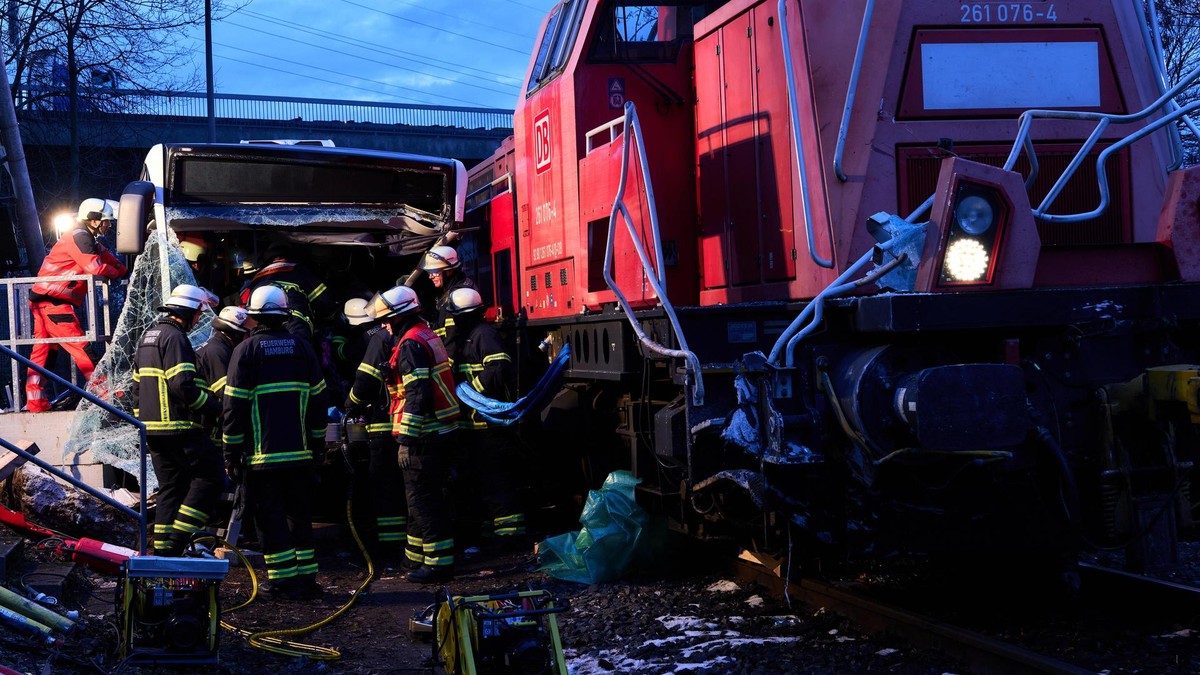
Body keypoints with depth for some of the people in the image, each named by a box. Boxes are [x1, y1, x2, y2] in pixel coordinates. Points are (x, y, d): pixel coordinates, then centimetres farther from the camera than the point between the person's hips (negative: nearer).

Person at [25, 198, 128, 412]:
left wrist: (126, 270, 0)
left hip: (41, 300, 11)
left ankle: (35, 401, 12)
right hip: (53, 300, -11)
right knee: (81, 346, -8)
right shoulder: (79, 237, -12)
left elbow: (109, 259, 16)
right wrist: (117, 273, -4)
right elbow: (96, 267, -20)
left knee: (42, 350, 10)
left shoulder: (88, 240, 20)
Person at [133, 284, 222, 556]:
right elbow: (183, 385, -22)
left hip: (153, 428, 10)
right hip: (179, 427, -10)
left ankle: (162, 549, 11)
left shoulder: (148, 336, 20)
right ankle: (178, 536, -9)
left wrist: (142, 420, 28)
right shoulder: (175, 337, -12)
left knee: (170, 487, 13)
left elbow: (137, 385, 24)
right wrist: (216, 407, -13)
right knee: (209, 476, -3)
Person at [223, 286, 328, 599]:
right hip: (299, 451, 4)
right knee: (300, 515, 14)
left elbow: (234, 405, -7)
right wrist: (315, 441, 19)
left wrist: (231, 452, 0)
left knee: (270, 517, 3)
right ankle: (306, 577, 16)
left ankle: (284, 580, 1)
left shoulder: (246, 350, -6)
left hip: (261, 453, -4)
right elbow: (317, 398, 11)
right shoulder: (301, 347, 6)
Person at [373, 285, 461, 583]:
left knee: (422, 499, -6)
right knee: (428, 496, 18)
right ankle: (420, 554, 28)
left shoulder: (411, 344, -15)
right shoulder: (429, 336, 17)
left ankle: (439, 563, -4)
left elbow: (417, 393, -23)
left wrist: (406, 436, -22)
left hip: (421, 435, -10)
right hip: (441, 431, 10)